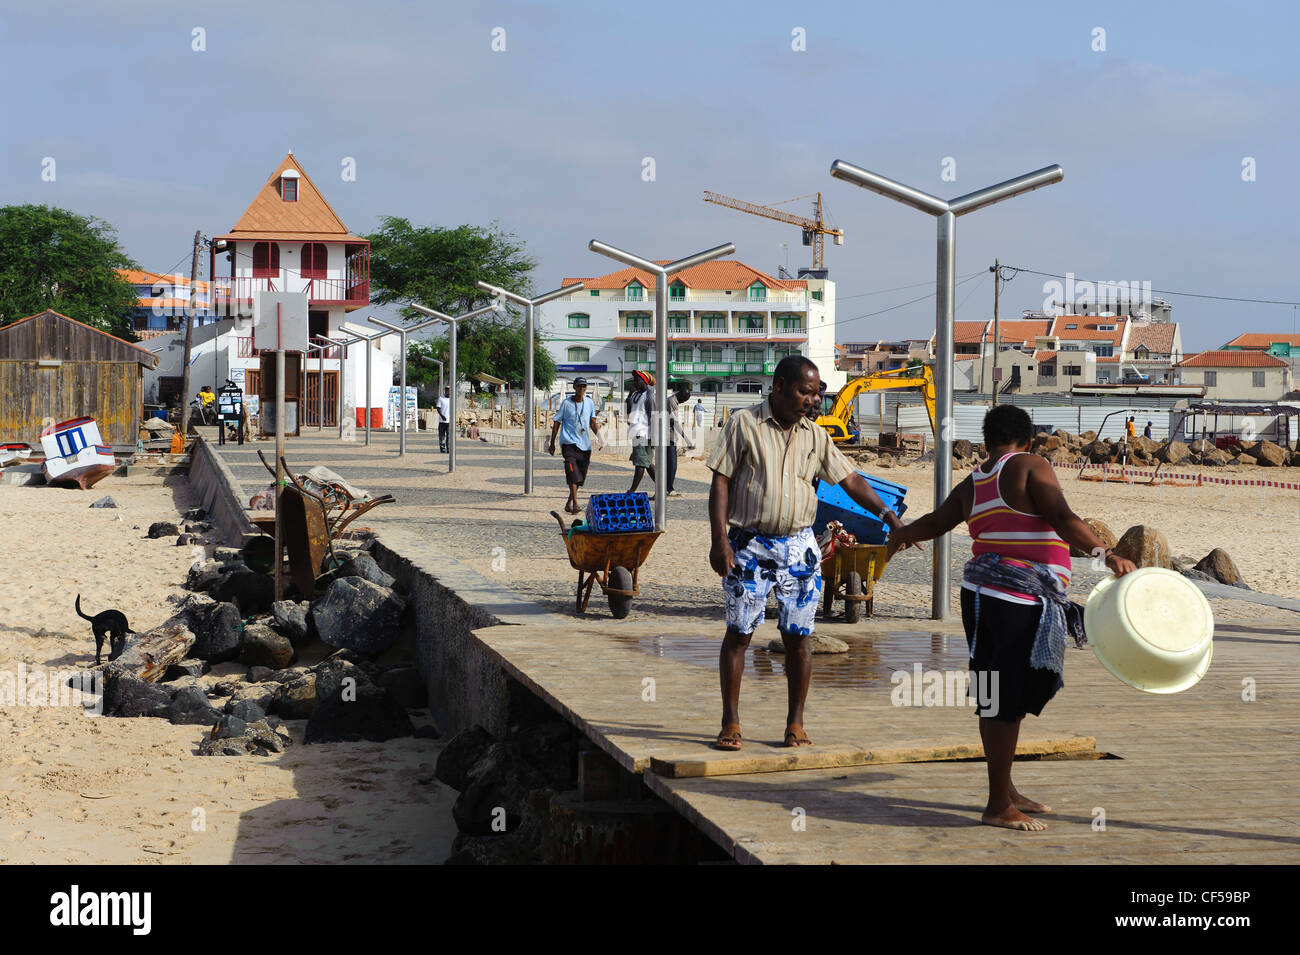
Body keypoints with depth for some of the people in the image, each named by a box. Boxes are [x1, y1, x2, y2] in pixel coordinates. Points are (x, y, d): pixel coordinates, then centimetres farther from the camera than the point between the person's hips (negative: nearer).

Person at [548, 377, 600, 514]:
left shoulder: (589, 403, 11)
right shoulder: (566, 403, 0)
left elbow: (593, 422, 14)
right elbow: (557, 422, 5)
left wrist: (599, 435, -5)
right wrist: (552, 443, 6)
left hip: (585, 444, 4)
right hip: (569, 443, -4)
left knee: (580, 476, 7)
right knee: (572, 473, -20)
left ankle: (569, 502, 24)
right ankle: (575, 503, -24)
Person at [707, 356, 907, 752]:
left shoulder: (815, 436, 8)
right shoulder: (743, 425, -3)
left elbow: (850, 479, 12)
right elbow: (721, 482, -4)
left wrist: (888, 515, 0)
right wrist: (719, 539, -12)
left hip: (799, 547, 3)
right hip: (750, 545, -3)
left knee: (797, 638, 4)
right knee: (738, 633, -1)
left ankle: (795, 725, 14)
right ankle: (730, 723, 9)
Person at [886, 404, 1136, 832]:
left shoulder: (972, 484, 13)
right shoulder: (1031, 467, -6)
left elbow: (934, 524, 26)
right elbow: (1062, 519, -20)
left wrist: (901, 533, 45)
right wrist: (1104, 552, -28)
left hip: (980, 595, 8)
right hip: (1021, 603, -8)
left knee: (996, 700, 16)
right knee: (1008, 704, -4)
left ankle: (1006, 791, 27)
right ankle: (998, 806, 1)